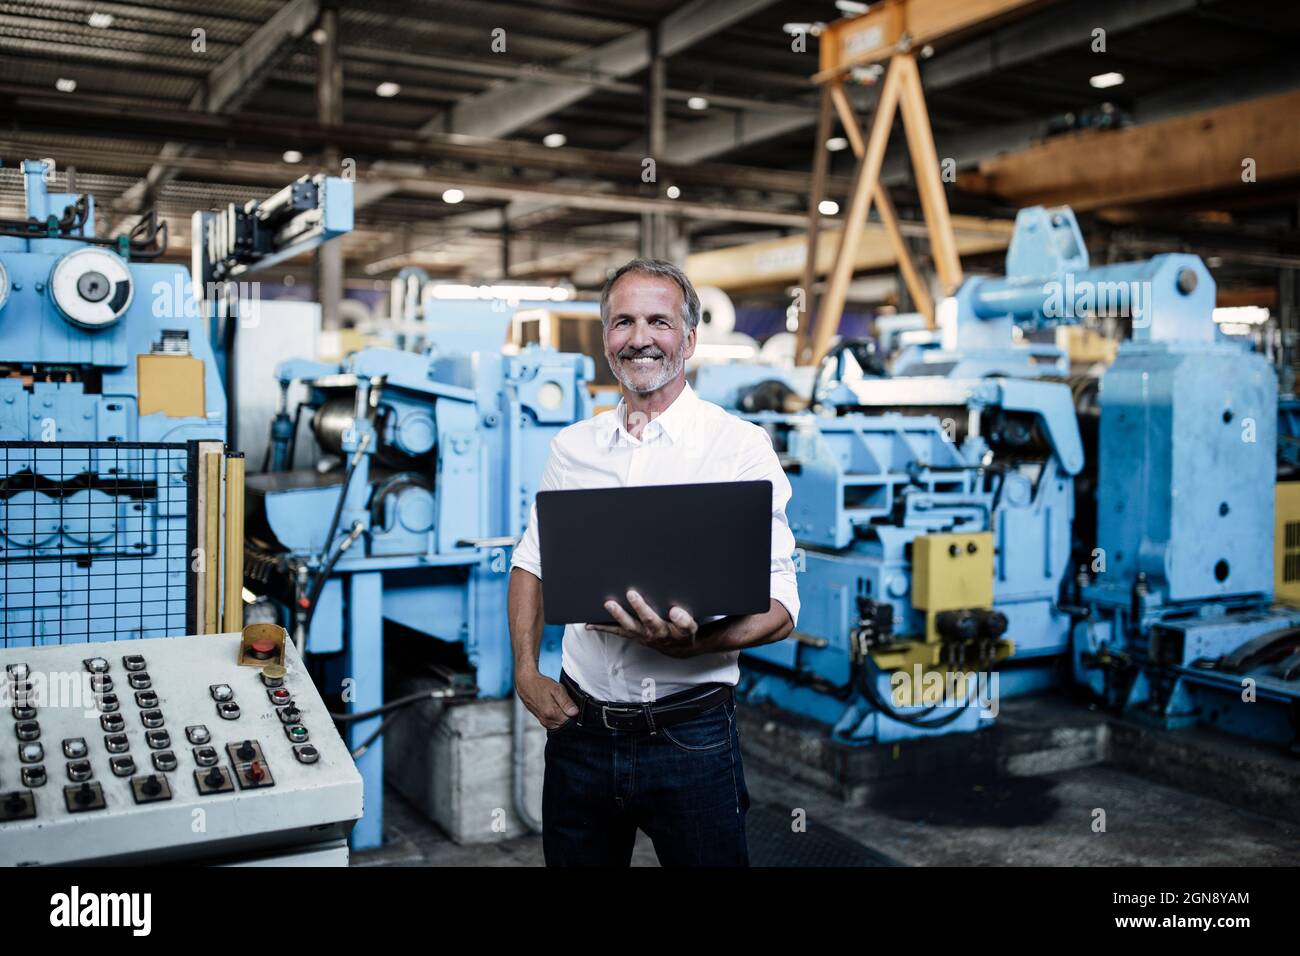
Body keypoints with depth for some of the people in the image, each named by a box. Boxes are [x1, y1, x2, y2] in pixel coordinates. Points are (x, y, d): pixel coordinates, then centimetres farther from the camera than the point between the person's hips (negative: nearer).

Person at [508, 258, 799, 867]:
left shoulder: (742, 446, -7)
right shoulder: (572, 447, 6)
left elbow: (779, 607, -10)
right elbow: (532, 562, 17)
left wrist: (692, 644, -28)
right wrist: (526, 673, 5)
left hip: (690, 734, -3)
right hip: (581, 727, 4)